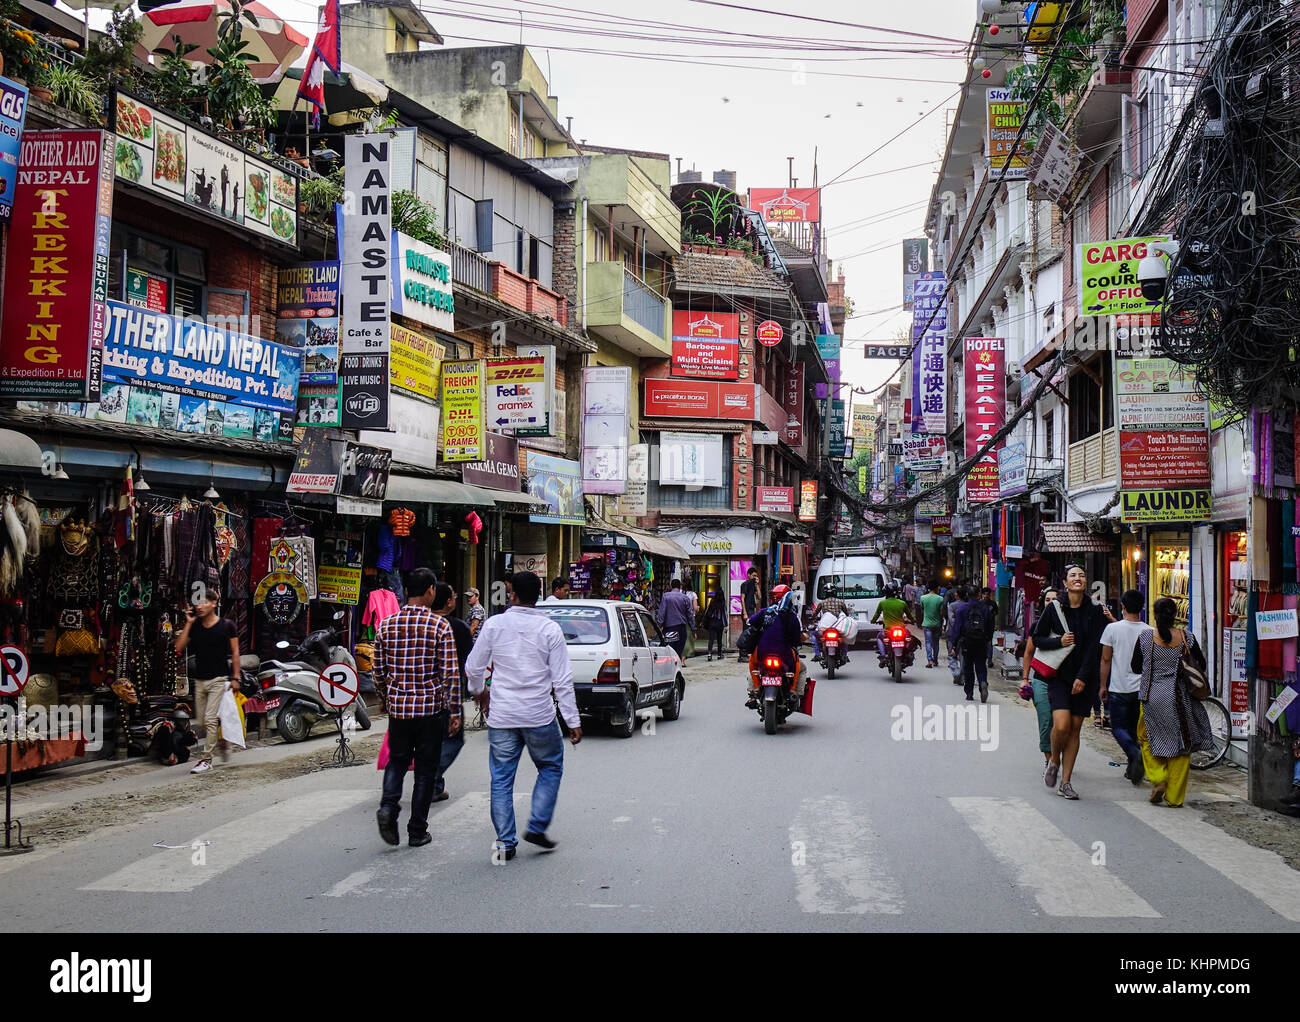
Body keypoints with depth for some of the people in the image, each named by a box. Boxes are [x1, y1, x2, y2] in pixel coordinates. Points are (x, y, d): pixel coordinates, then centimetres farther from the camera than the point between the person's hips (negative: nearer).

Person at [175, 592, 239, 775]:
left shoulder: (226, 625, -1)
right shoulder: (194, 626, 7)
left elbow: (235, 652, 0)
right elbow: (179, 648, -2)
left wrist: (235, 677, -6)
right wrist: (188, 623, -6)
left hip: (219, 679, -5)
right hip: (199, 680, 5)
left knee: (210, 719, -12)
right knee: (202, 720, 9)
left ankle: (206, 759, -8)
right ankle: (222, 742, 34)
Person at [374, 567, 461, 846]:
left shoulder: (386, 625, 1)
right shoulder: (440, 626, -9)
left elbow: (379, 672, 8)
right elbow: (451, 673, -10)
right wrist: (455, 712, -3)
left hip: (398, 708, 3)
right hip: (431, 708, -3)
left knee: (397, 760, 19)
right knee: (425, 768, 8)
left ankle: (388, 806, -6)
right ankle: (417, 831, 12)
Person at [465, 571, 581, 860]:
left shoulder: (495, 624, -3)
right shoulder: (549, 629, -6)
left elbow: (473, 667, 4)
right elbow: (562, 680, -6)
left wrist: (479, 691, 26)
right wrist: (573, 721, 0)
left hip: (501, 716, 1)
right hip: (539, 716, -1)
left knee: (501, 779, 8)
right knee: (551, 768, 19)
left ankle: (505, 843, 8)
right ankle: (537, 827, 9)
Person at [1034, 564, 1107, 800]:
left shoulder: (1095, 611, 1)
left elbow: (1095, 647, -3)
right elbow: (1037, 639, 7)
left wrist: (1083, 677, -11)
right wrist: (1059, 641, -12)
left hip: (1085, 677, 1)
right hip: (1059, 674, -1)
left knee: (1075, 728, 2)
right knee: (1061, 725, -16)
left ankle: (1065, 782, 9)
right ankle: (1054, 761, 14)